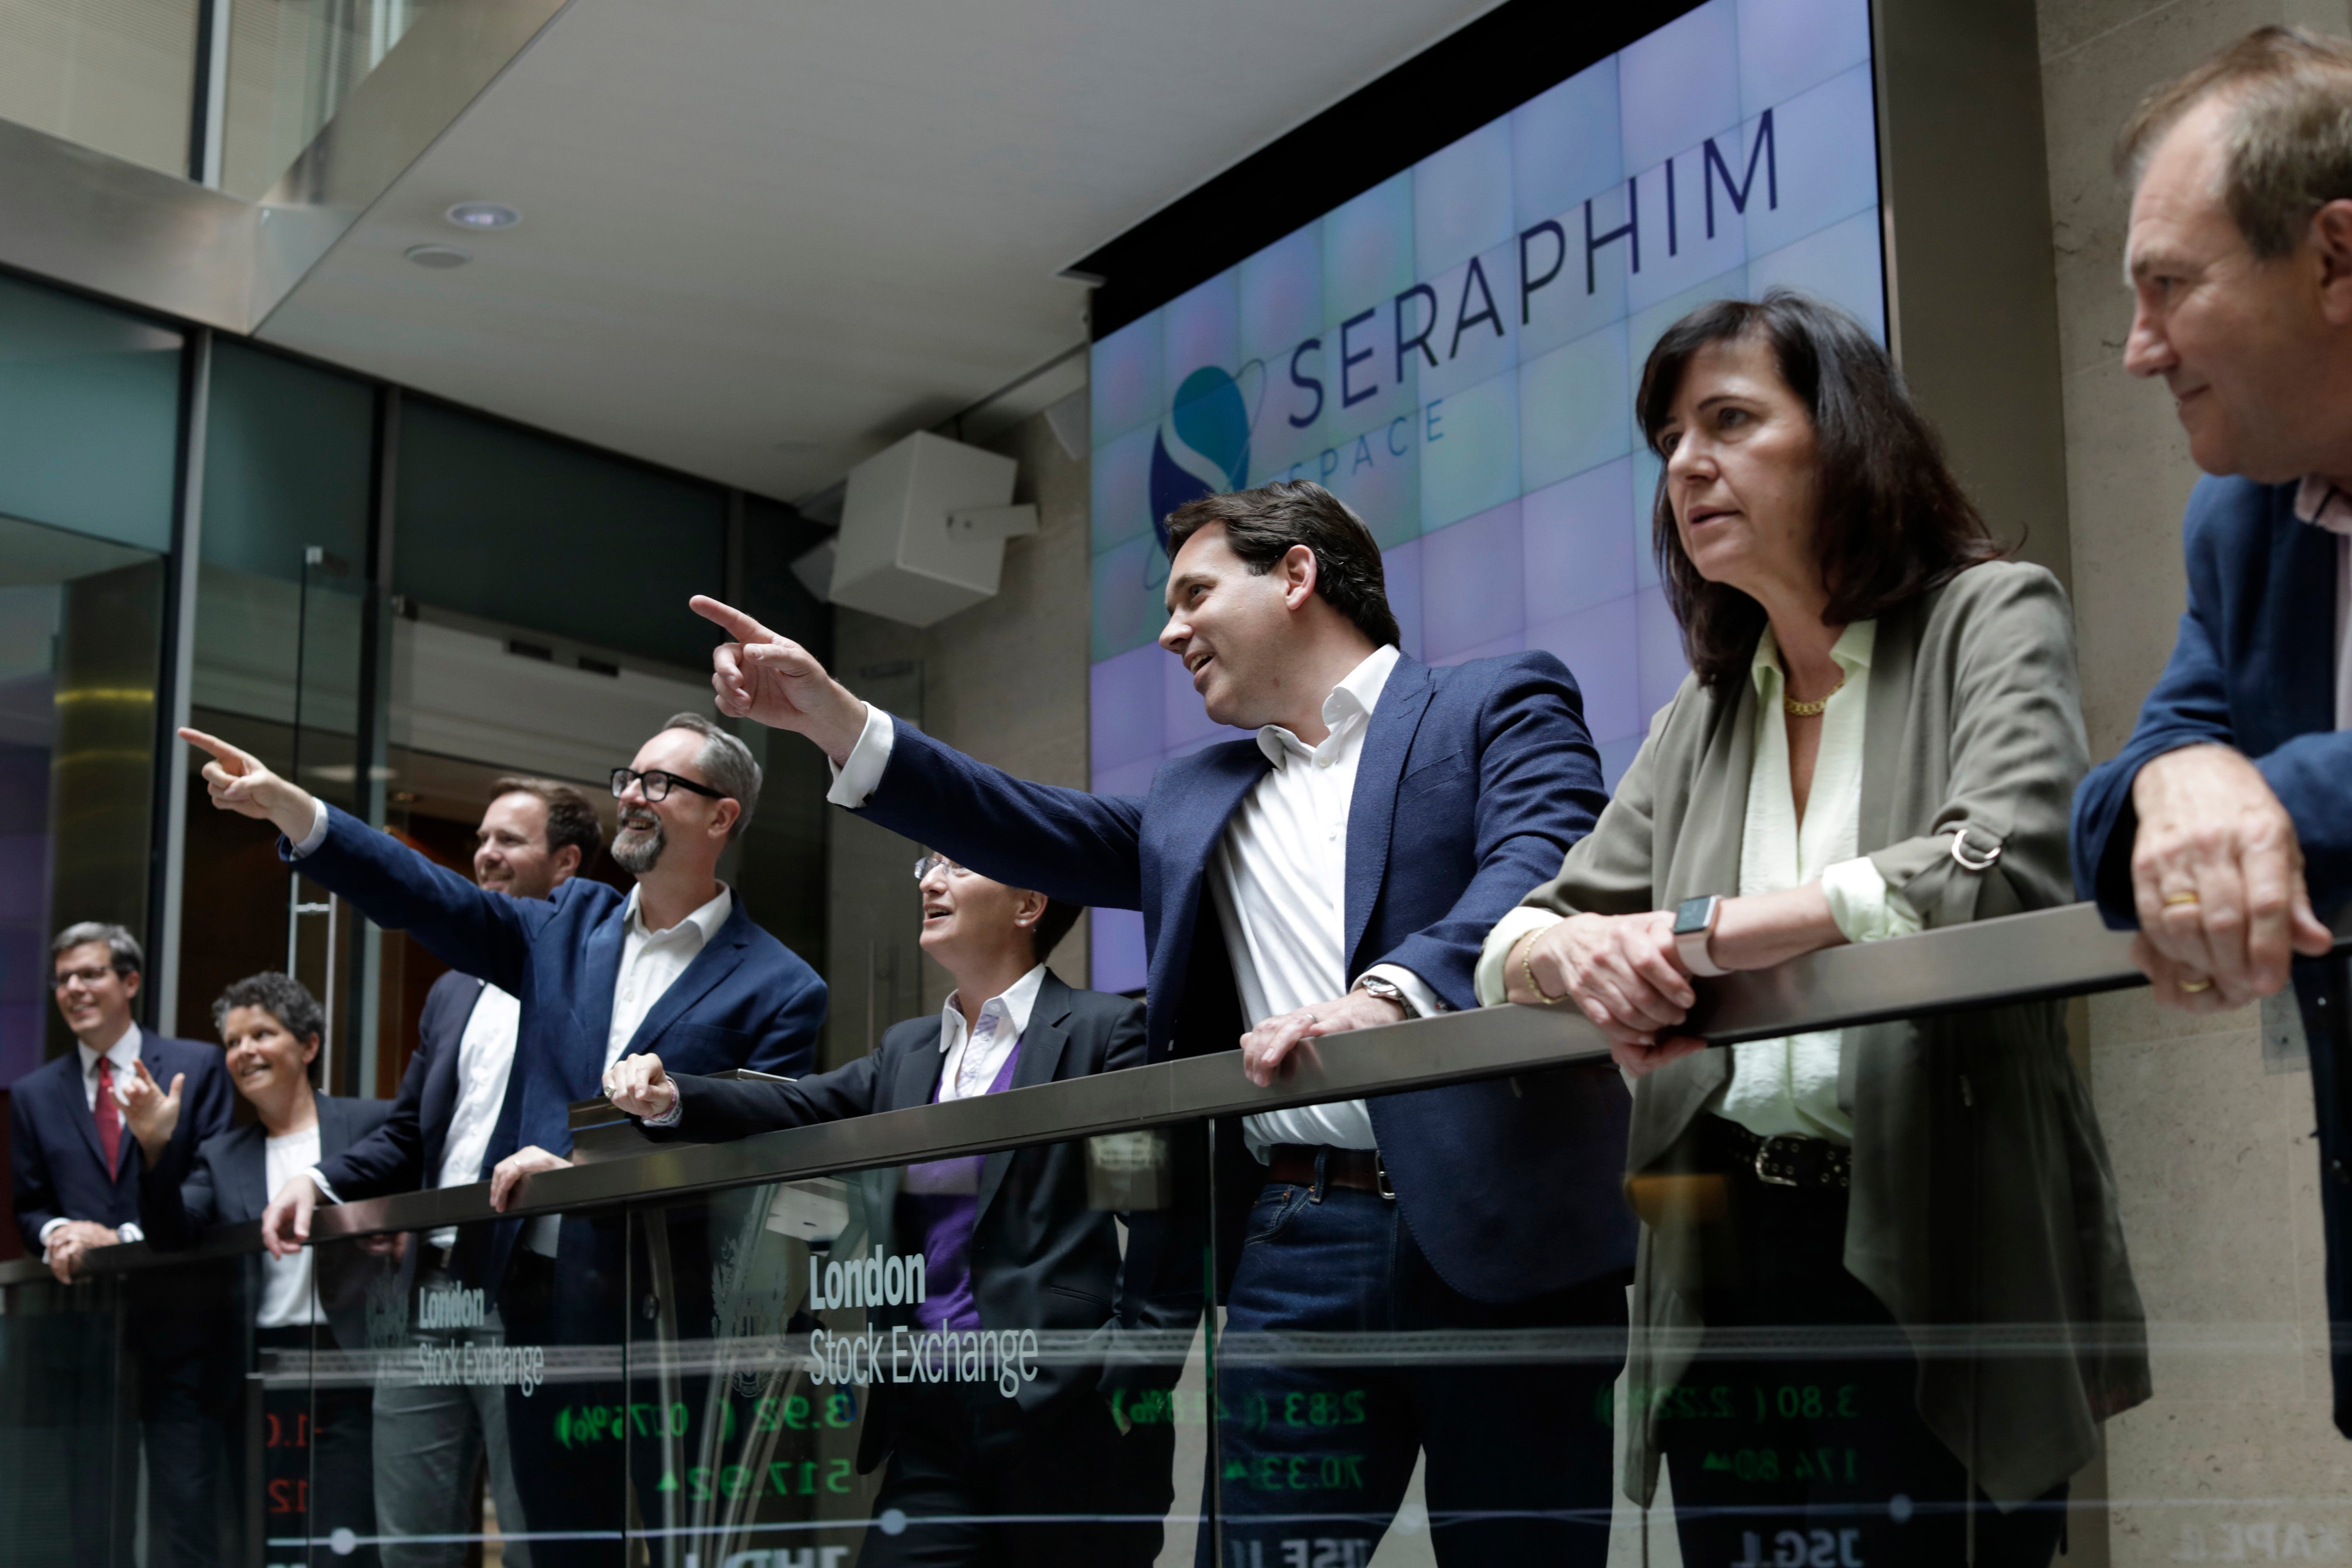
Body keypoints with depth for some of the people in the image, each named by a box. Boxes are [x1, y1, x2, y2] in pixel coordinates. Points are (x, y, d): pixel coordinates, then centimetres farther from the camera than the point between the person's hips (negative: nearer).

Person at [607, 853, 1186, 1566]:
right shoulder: (907, 1050, 18)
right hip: (929, 1414, 5)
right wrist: (669, 1098, -11)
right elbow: (795, 1109, 7)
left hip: (1065, 1418, -5)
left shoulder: (1105, 1029, -2)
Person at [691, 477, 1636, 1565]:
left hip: (1496, 1223, -4)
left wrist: (1387, 995, -29)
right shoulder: (1195, 801, 24)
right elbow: (1046, 838, 15)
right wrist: (834, 719, 6)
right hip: (1293, 1245, 4)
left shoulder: (1502, 703, 6)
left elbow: (1540, 865, -11)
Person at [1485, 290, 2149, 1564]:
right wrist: (1572, 951, -13)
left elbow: (2002, 867, -18)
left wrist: (1698, 932, -18)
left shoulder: (1993, 618, 1)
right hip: (1724, 1278, 5)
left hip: (1938, 1266, -5)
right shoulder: (1703, 717, 17)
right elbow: (1518, 941, 12)